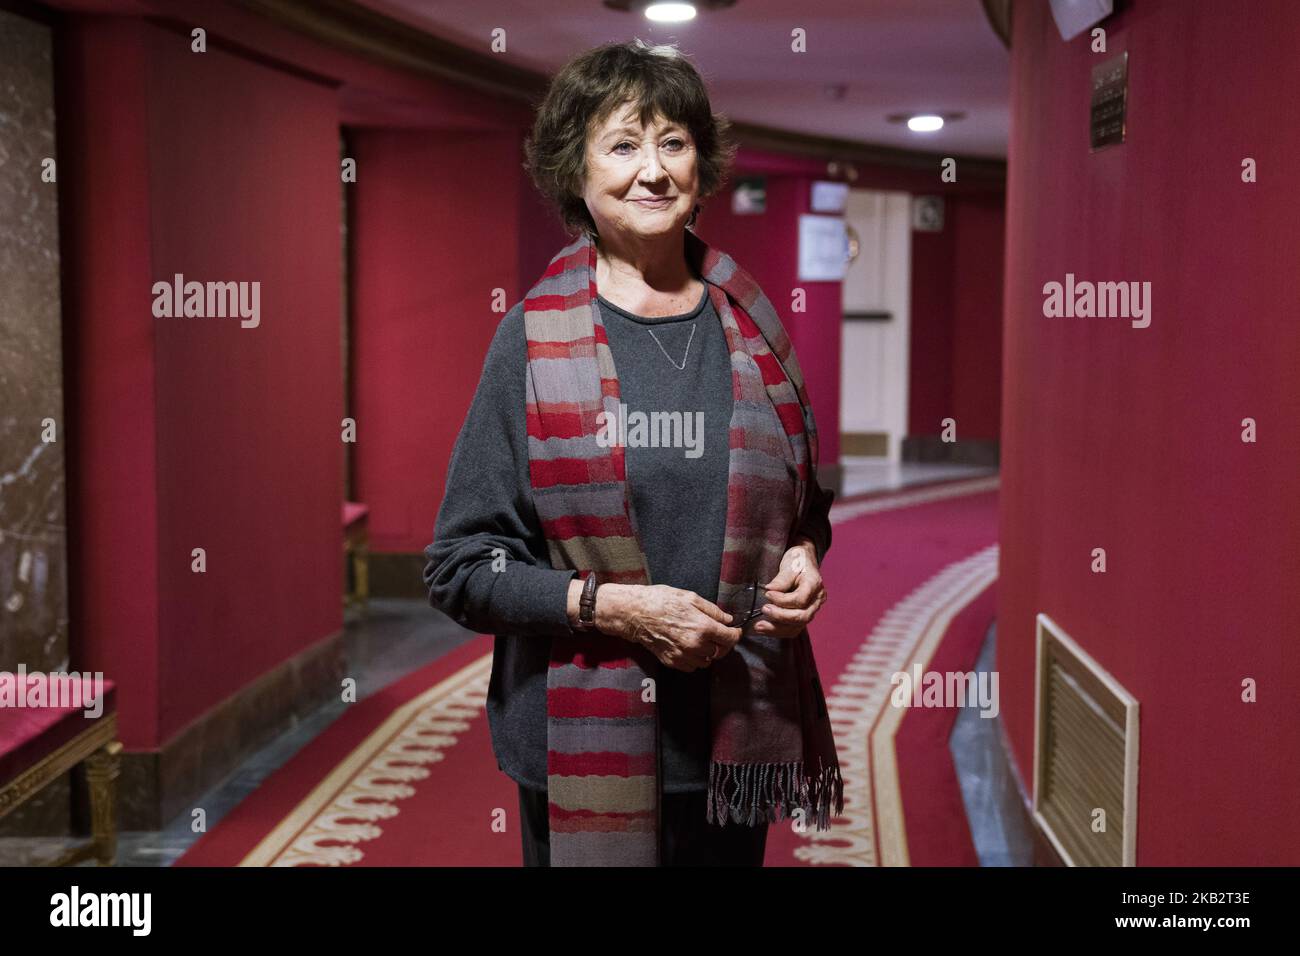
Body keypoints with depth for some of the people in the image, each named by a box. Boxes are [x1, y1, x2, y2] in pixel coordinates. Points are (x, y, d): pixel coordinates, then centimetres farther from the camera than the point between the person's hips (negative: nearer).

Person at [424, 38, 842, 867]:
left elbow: (805, 503, 19)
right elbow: (462, 567, -6)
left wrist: (803, 558, -2)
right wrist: (612, 605, -18)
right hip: (584, 748, -3)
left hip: (738, 735, 3)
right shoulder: (534, 338, -6)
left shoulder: (753, 326, 5)